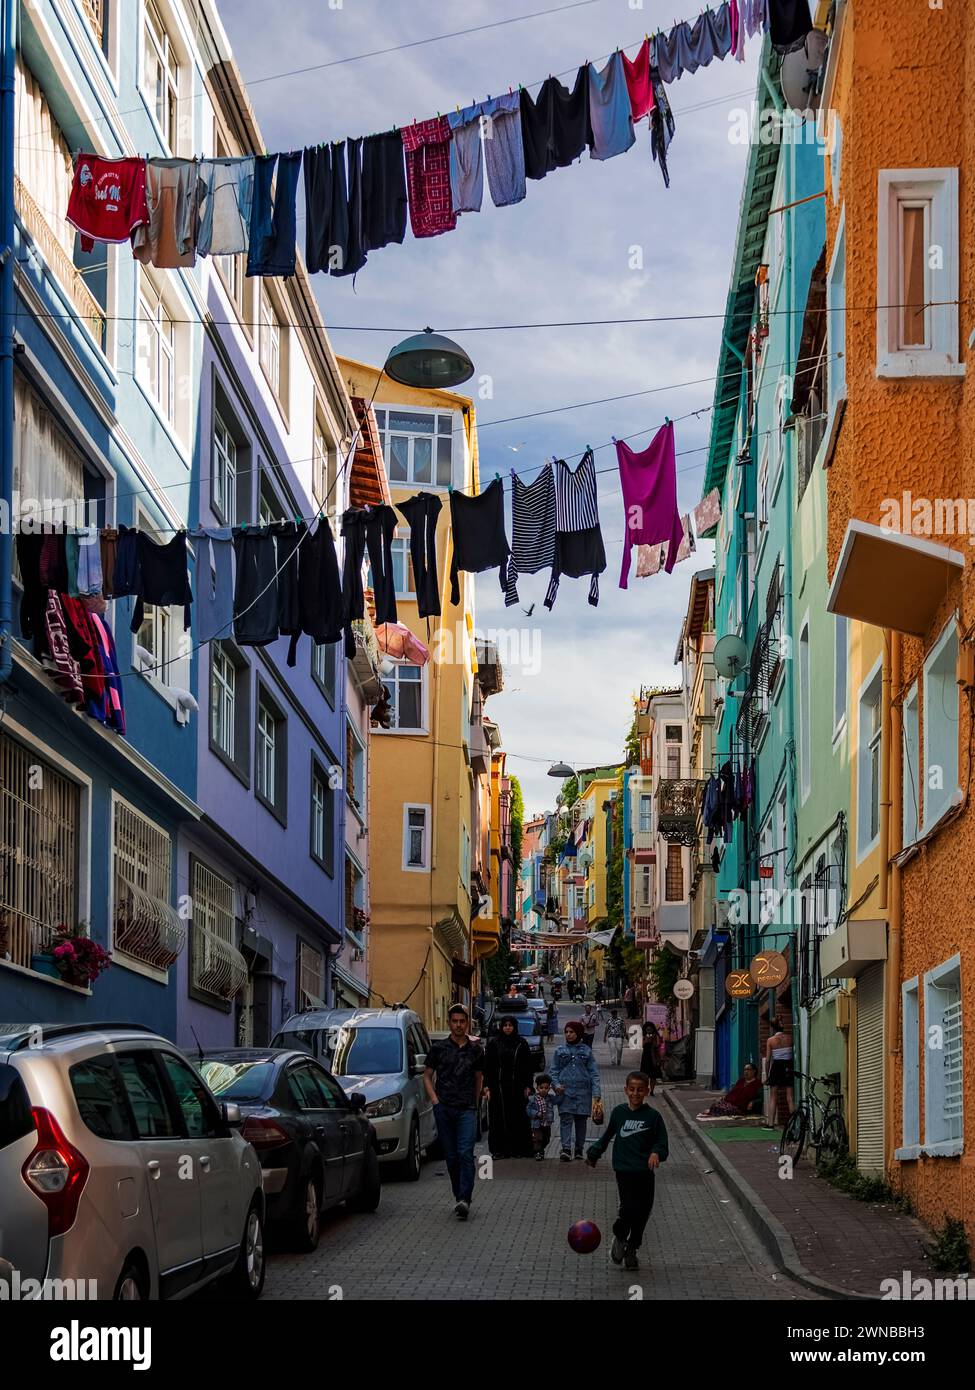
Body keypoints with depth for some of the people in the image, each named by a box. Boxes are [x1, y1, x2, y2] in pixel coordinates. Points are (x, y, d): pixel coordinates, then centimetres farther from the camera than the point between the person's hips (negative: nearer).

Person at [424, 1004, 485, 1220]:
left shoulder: (476, 1050, 9)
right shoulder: (439, 1049, 6)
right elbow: (427, 1075, 12)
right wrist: (434, 1099, -1)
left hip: (467, 1109, -1)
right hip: (444, 1109, 1)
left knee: (465, 1154, -15)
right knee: (451, 1156, 5)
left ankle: (464, 1199, -21)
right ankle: (460, 1195, 18)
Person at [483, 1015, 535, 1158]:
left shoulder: (521, 1044, 5)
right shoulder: (493, 1043, 4)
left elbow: (528, 1066, 6)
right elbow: (487, 1067, 4)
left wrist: (527, 1086, -1)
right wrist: (487, 1086, -3)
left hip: (516, 1086, 0)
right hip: (498, 1086, 0)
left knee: (517, 1118, 0)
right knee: (499, 1119, 0)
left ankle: (518, 1149, 7)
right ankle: (499, 1149, 5)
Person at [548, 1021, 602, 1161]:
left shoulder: (586, 1051, 6)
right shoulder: (560, 1050, 7)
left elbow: (593, 1072, 5)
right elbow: (553, 1070, 8)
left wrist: (596, 1092, -4)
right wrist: (556, 1084, -9)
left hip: (583, 1091, 1)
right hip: (565, 1090, -1)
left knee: (581, 1120, 6)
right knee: (566, 1118, -12)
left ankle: (579, 1149, 17)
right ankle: (566, 1149, -18)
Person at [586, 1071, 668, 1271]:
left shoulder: (653, 1116, -1)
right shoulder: (619, 1112, 5)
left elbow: (662, 1144, -1)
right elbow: (608, 1135, 22)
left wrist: (656, 1153, -21)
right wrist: (594, 1153, 23)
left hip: (645, 1172, 0)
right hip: (624, 1170, 0)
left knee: (643, 1212, 3)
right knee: (629, 1208, -15)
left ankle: (631, 1249, 23)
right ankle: (619, 1238, 12)